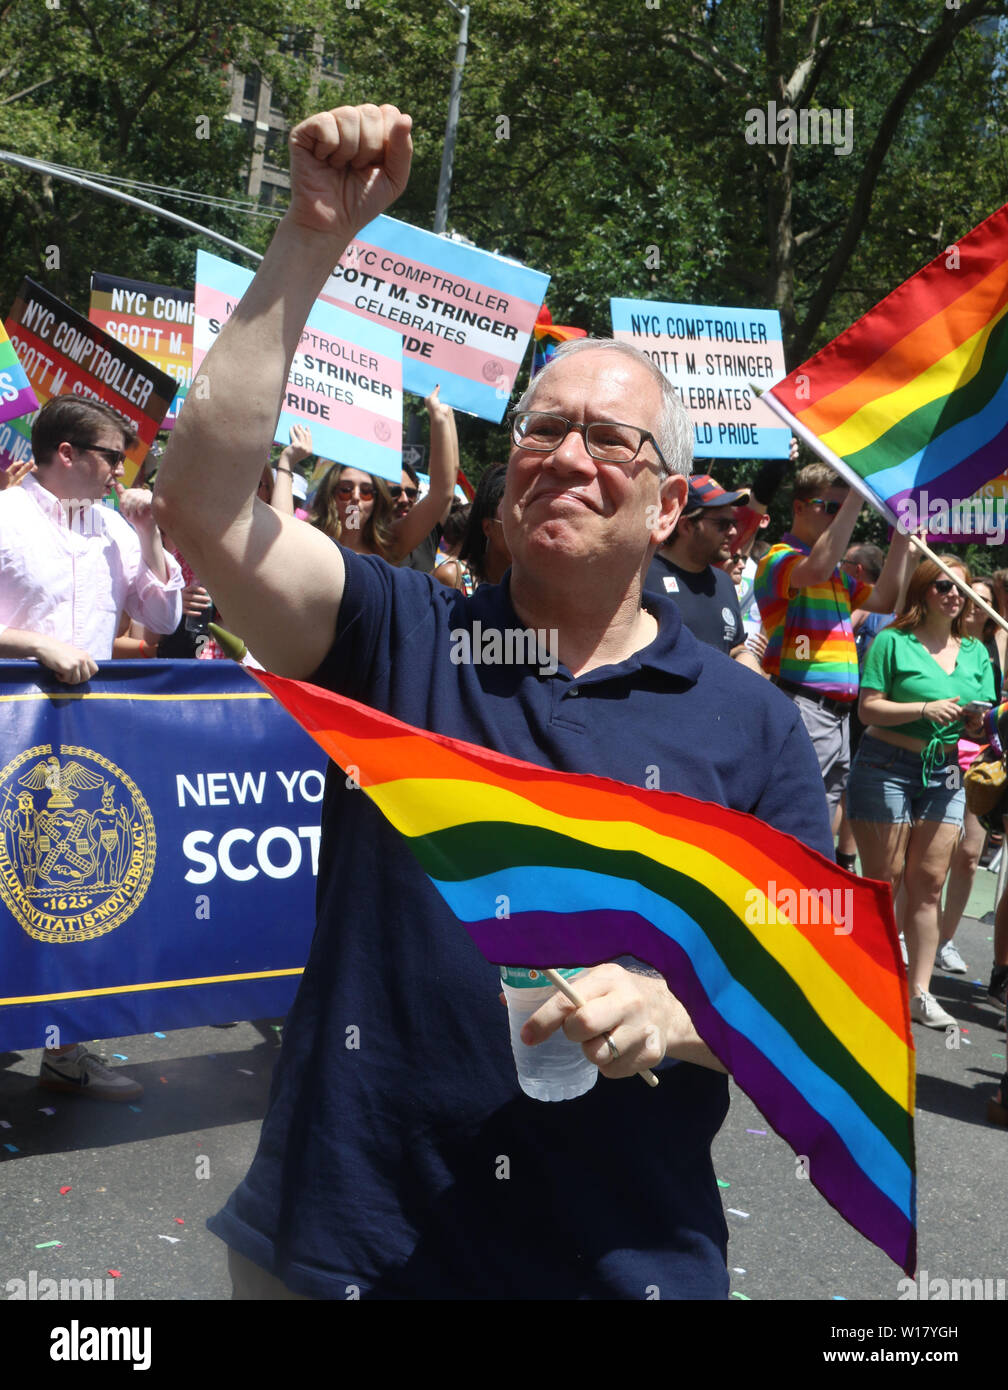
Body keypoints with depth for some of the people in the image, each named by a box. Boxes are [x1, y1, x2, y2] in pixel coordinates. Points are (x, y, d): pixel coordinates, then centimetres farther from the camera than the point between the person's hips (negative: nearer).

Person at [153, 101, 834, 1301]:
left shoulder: (749, 724, -2)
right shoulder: (400, 639, -2)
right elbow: (202, 501, -16)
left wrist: (679, 1009, -22)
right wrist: (311, 242, -19)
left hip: (624, 1258, 1)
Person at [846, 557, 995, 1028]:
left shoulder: (976, 652, 12)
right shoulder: (893, 642, -3)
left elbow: (979, 723, 13)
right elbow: (868, 709, -9)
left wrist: (976, 720, -10)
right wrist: (925, 709, -22)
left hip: (945, 774, 5)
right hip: (887, 767, -4)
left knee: (928, 883, 3)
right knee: (883, 880, -4)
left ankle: (919, 992, 7)